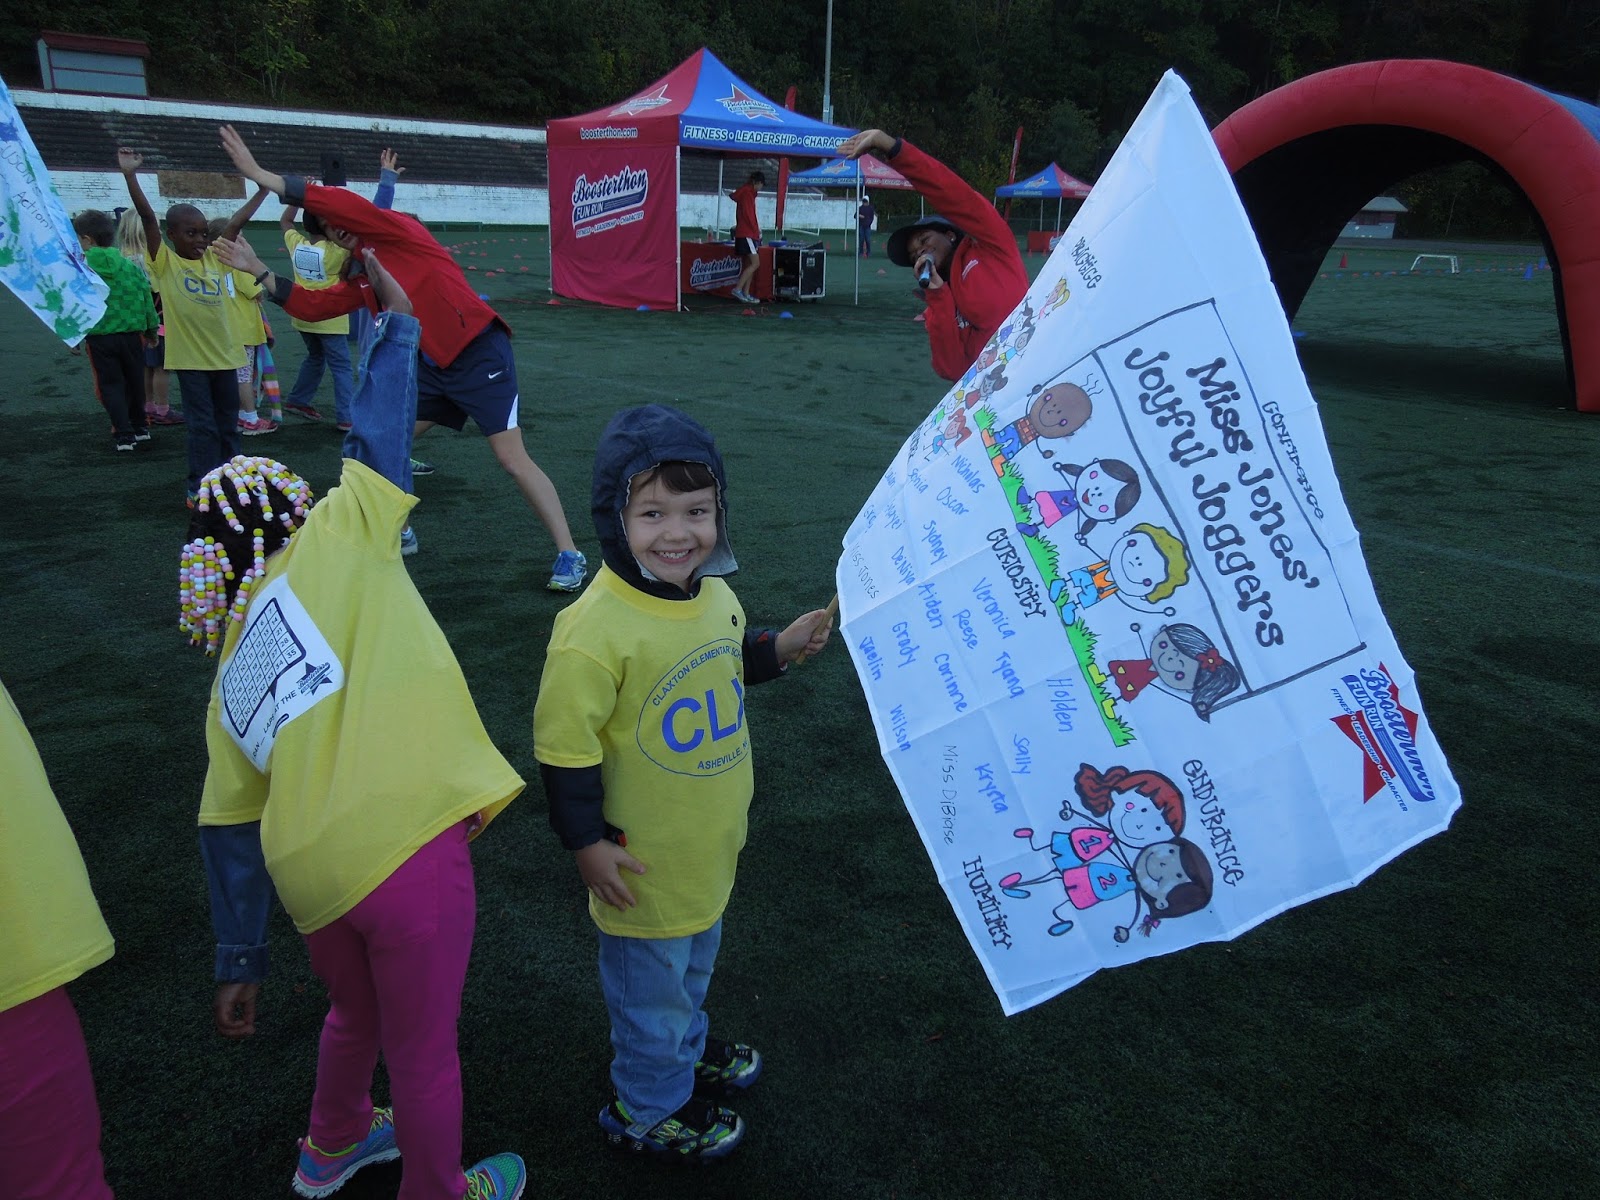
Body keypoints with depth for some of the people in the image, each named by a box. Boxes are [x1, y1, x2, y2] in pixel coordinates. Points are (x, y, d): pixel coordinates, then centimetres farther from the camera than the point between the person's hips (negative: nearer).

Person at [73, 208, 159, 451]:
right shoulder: (130, 266, 0)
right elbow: (146, 296, 5)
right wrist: (151, 329, 16)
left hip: (99, 337, -3)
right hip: (131, 333, 3)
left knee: (110, 384, 5)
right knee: (135, 382, 18)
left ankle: (124, 434, 0)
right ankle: (140, 426, 29)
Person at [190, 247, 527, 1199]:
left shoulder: (230, 683, 18)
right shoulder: (336, 541, 3)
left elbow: (230, 831, 19)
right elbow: (384, 429, 0)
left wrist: (241, 963, 26)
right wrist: (398, 315, 15)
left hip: (312, 874, 7)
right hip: (407, 844, -6)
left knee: (356, 1015, 35)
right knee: (422, 1049, 17)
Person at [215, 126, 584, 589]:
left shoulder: (399, 229, -7)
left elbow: (342, 204, -21)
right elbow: (312, 306, 16)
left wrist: (260, 175, -18)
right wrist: (260, 271, 9)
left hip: (479, 355, -9)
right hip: (432, 365, 9)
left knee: (514, 460, -12)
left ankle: (569, 556, -7)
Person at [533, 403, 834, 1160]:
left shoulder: (714, 594, -6)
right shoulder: (596, 629, -30)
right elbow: (565, 745, -24)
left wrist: (781, 647, -1)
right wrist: (586, 843, -19)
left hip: (708, 842, 7)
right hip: (645, 862, -7)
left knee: (694, 958, 31)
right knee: (650, 979, 15)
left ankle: (685, 1047, 58)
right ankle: (648, 1109, 40)